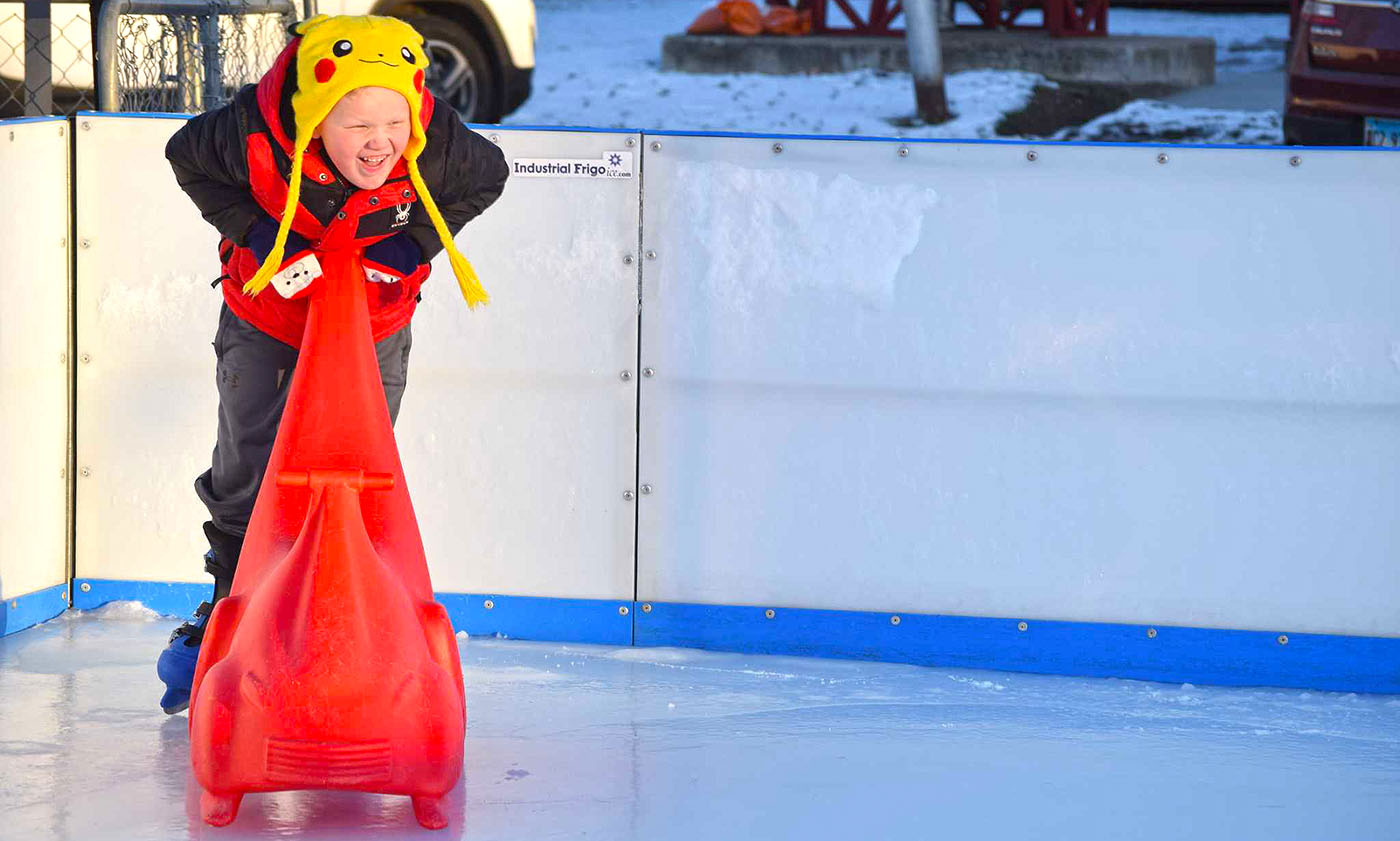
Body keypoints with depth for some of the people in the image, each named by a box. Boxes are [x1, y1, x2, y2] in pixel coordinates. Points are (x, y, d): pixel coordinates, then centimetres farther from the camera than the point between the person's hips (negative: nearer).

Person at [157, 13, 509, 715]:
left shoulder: (439, 145, -32)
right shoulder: (256, 131, -35)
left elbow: (488, 177, -8)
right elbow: (186, 155, -13)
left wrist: (410, 247, -18)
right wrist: (255, 233, -22)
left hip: (375, 329, 1)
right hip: (265, 318, -1)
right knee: (246, 477, 6)